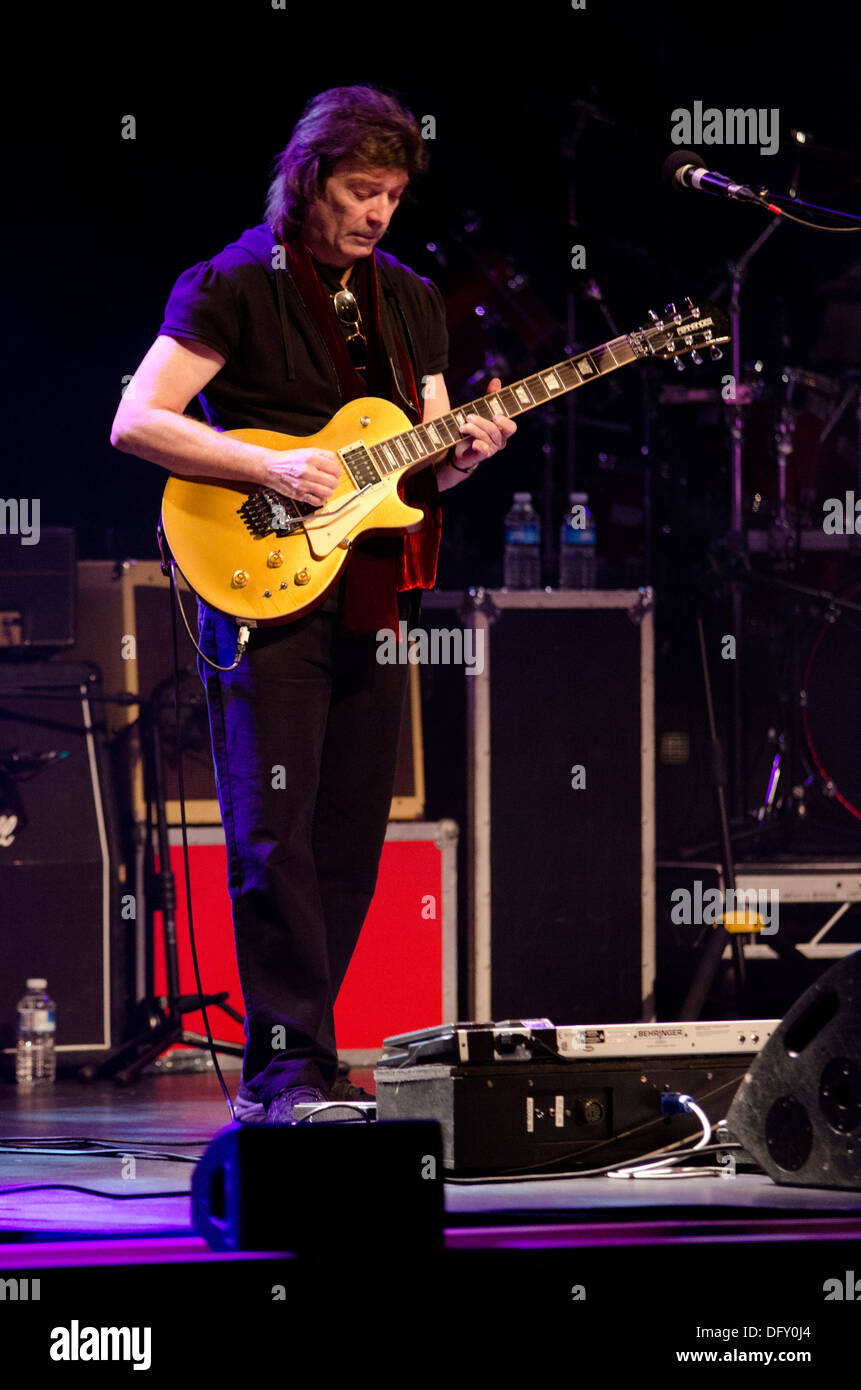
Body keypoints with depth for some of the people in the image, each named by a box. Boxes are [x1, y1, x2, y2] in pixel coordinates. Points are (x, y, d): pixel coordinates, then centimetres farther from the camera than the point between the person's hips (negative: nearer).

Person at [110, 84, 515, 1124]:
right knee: (273, 837, -12)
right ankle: (290, 1066, -12)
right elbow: (135, 422, -9)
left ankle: (285, 1071, 12)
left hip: (373, 597, 6)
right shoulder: (233, 287, -3)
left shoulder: (410, 303, 16)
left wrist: (461, 455, -5)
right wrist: (270, 468, -18)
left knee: (349, 845, 5)